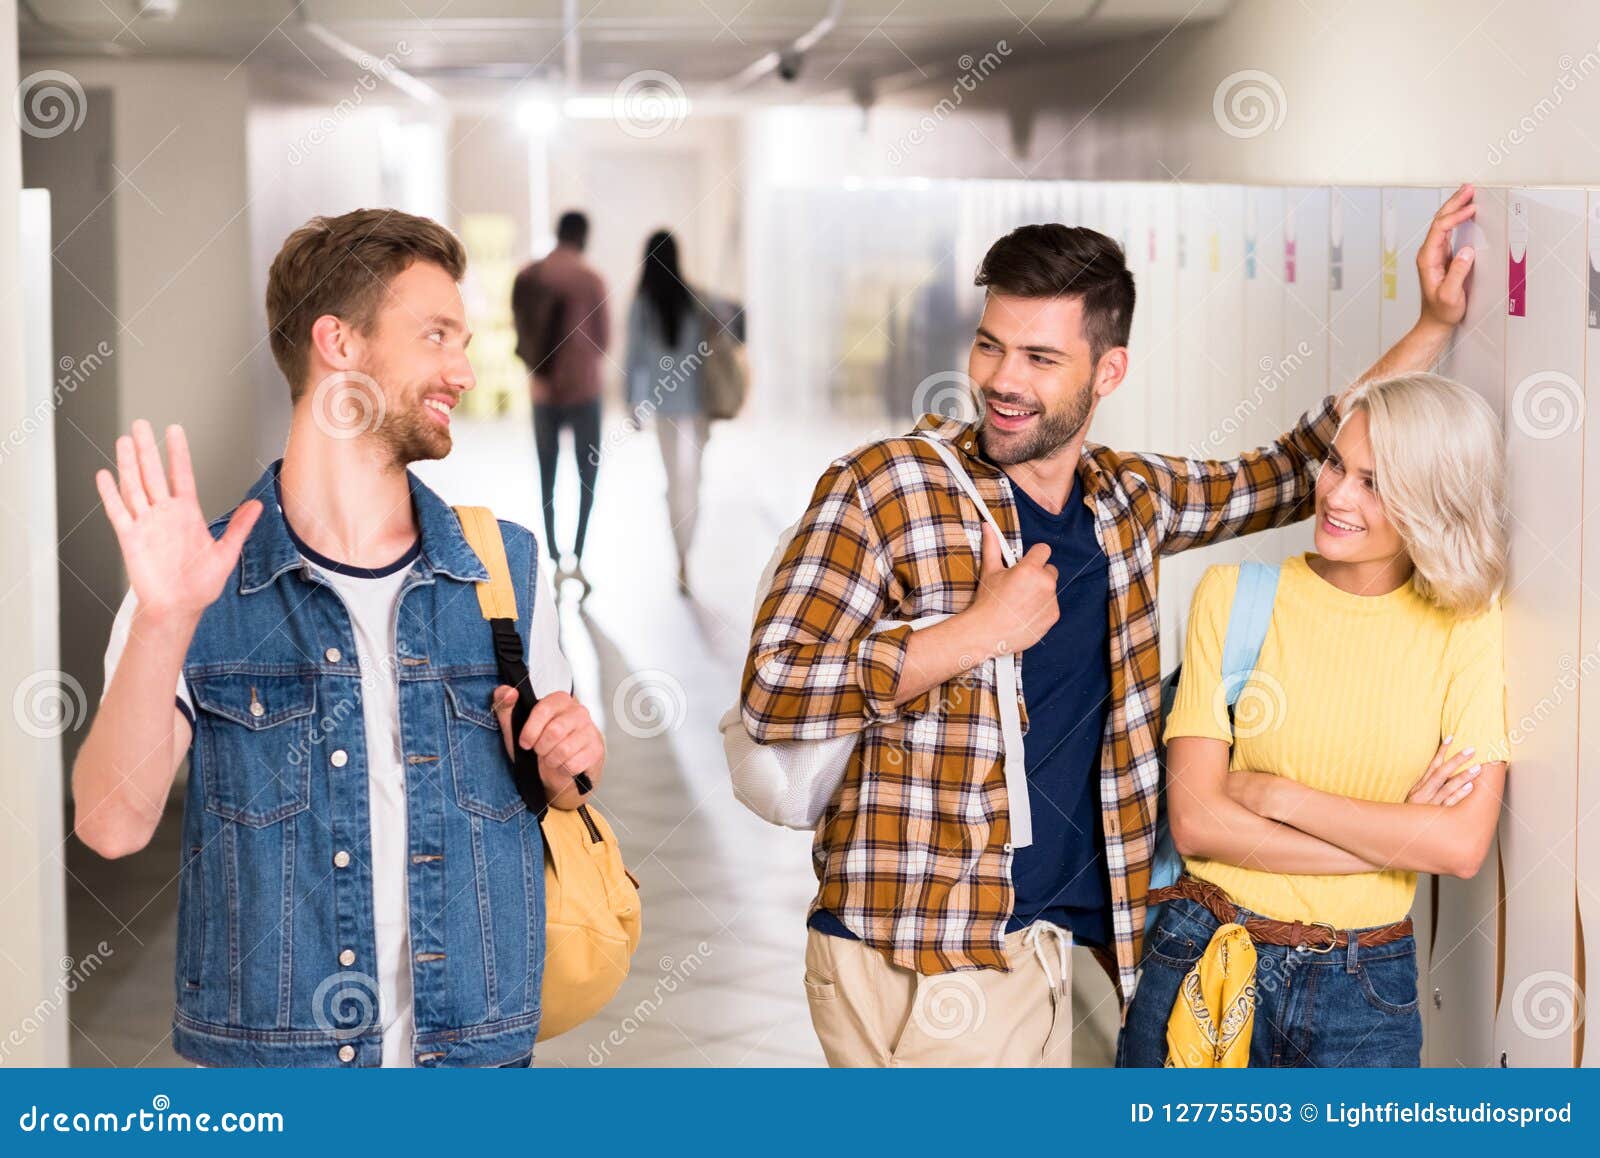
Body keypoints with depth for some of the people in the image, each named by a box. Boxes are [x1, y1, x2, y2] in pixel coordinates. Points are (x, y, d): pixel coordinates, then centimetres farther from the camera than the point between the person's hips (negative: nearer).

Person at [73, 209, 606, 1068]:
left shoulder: (507, 569, 4)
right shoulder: (200, 587, -4)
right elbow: (114, 824, -14)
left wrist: (566, 763, -6)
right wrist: (162, 623, -26)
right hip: (270, 1058, -2)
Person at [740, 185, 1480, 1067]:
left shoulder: (1130, 500, 9)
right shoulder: (883, 487, -8)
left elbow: (1294, 473, 24)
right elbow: (773, 694, -15)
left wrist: (1434, 324, 18)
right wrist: (980, 630, -17)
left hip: (1038, 947, 6)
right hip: (913, 956, -6)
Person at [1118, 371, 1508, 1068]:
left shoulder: (1467, 629, -3)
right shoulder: (1234, 594, -4)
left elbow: (1463, 845, -12)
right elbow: (1195, 819, -11)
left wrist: (1275, 795, -13)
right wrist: (1399, 836, -13)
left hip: (1365, 992, 1)